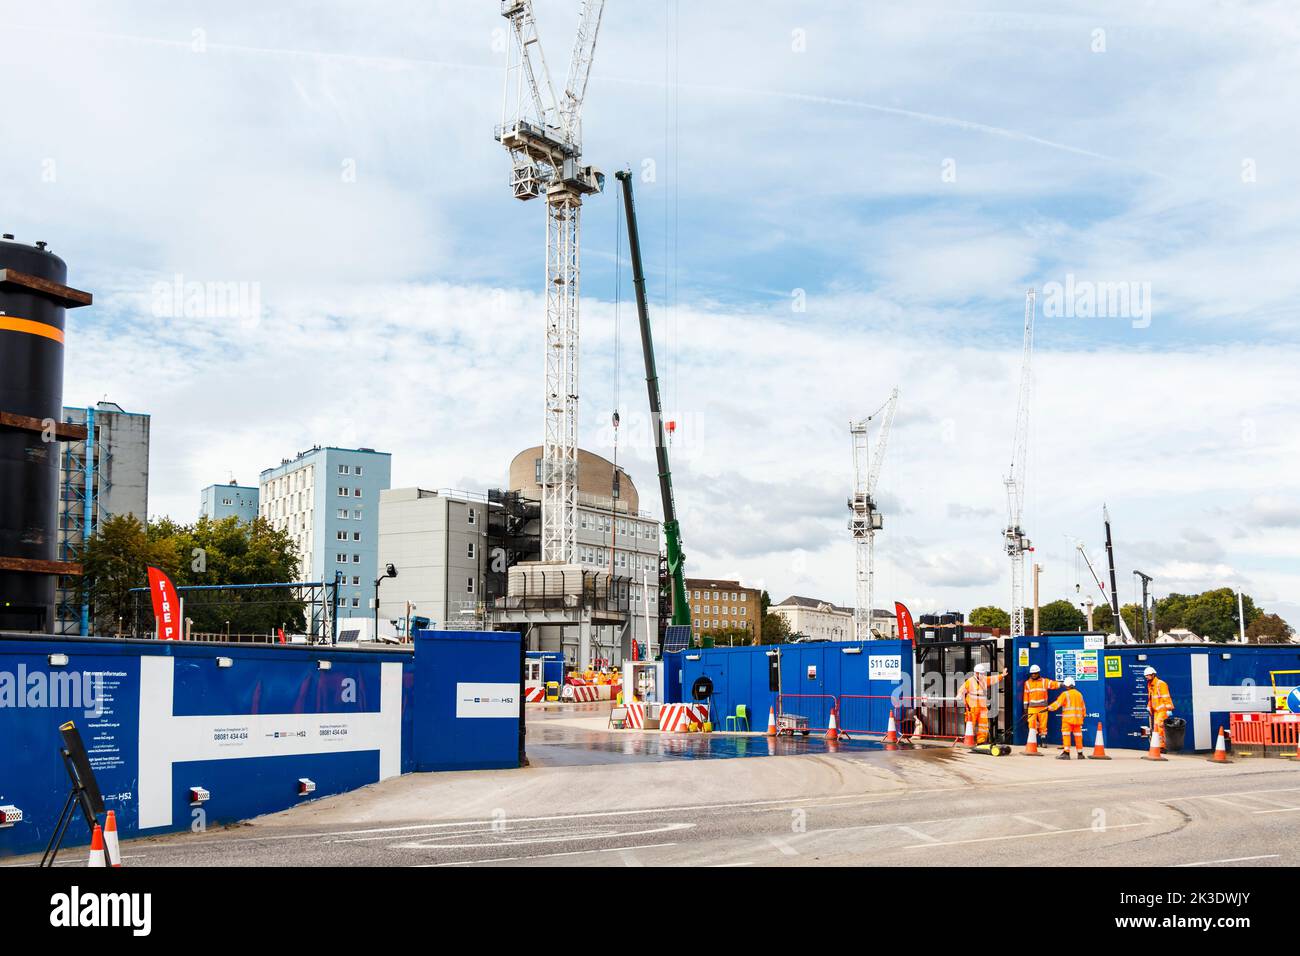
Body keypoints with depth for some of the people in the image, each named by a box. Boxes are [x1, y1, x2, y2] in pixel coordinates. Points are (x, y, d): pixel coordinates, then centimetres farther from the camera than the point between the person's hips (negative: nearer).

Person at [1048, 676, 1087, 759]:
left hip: (1068, 718, -6)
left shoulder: (1065, 694, -5)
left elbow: (1058, 703, -15)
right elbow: (1083, 706, 21)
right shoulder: (1079, 694, 13)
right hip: (1078, 718, 6)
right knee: (1078, 735, 12)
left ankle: (1066, 753, -16)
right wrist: (1084, 715, 33)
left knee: (1066, 735, -7)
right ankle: (1080, 754, 17)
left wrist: (1049, 708, -17)